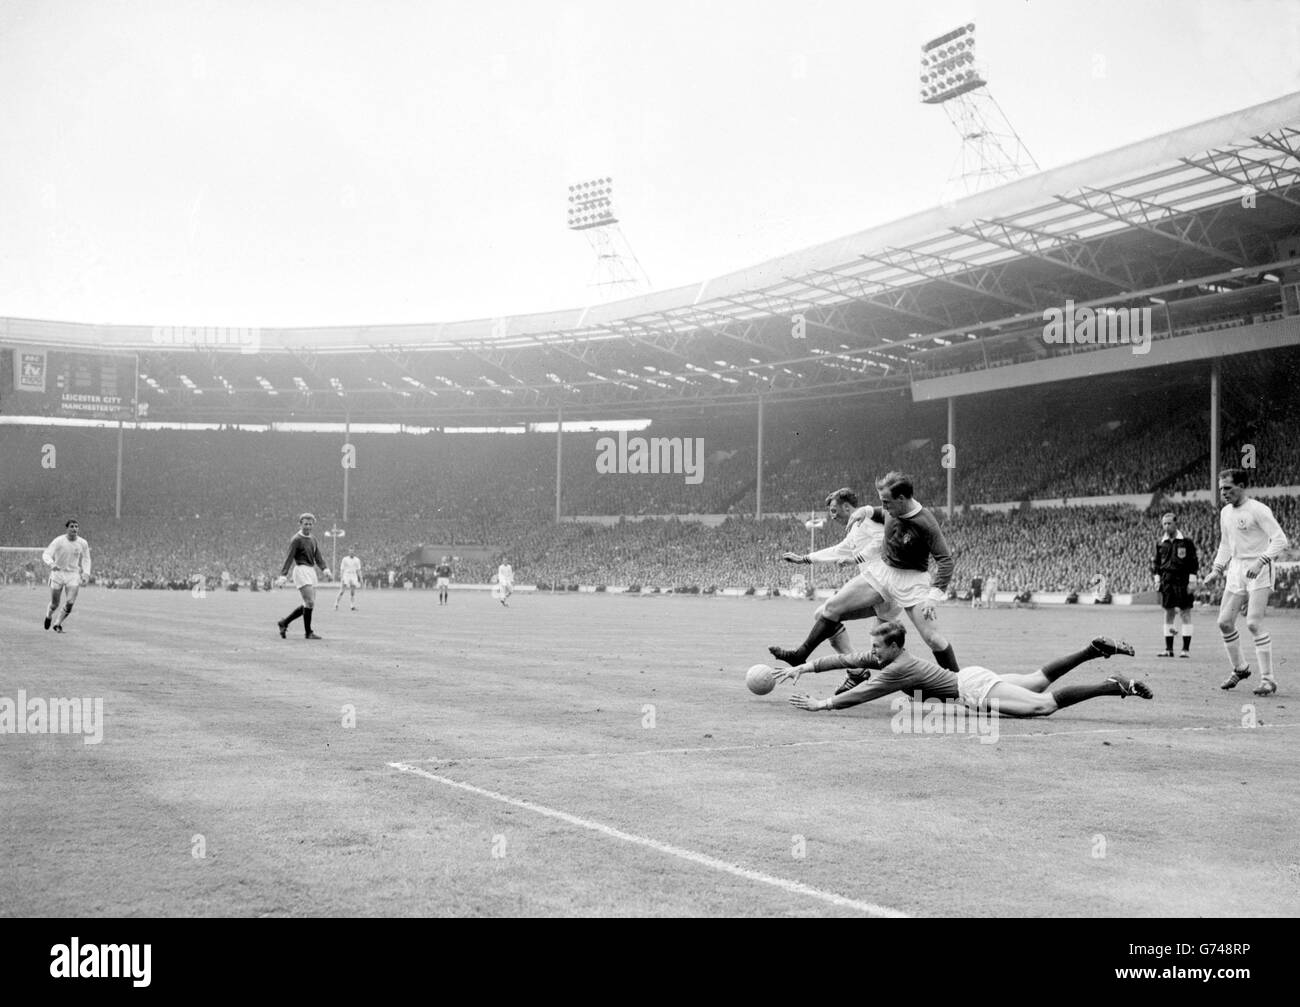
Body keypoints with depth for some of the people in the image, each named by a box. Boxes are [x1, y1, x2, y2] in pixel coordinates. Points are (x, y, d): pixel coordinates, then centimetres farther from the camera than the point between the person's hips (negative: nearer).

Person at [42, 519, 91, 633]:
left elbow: (86, 559, 13)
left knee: (70, 603, -13)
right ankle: (49, 616, 41)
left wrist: (86, 573, 0)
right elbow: (46, 554, -17)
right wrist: (51, 564, -37)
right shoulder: (58, 541, -12)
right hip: (57, 573, -2)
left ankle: (57, 624, 7)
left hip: (73, 575, 2)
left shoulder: (83, 543, -1)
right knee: (54, 604, 6)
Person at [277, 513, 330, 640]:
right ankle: (308, 633, -5)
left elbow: (318, 557, 10)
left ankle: (284, 622, 21)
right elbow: (289, 557, -12)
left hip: (311, 571, 8)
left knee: (309, 604, 9)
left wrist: (325, 569, -8)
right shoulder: (296, 539, -7)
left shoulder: (313, 541, 16)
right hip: (301, 570, -8)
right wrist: (283, 575, -19)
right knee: (310, 602, -13)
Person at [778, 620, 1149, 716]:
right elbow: (844, 659, 10)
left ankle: (1116, 686, -18)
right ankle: (1095, 649, 23)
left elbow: (862, 694, -23)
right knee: (1039, 680, 23)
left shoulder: (897, 669, -20)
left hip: (976, 690, -9)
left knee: (1045, 705, -18)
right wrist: (803, 667, 4)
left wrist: (820, 705, -19)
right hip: (972, 676, 9)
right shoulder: (884, 656, 4)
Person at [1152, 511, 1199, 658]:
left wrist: (1191, 581, -8)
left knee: (1185, 614, -2)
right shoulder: (1161, 543, 9)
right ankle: (1168, 649, 10)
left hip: (1183, 581, -4)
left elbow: (1194, 562, -3)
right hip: (1167, 582, 4)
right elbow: (1156, 562, 17)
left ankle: (1186, 648, 1)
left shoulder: (1186, 541, -2)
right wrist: (1157, 578, 7)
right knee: (1168, 614, 6)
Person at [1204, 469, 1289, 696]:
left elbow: (1280, 539, -17)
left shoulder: (1258, 510, -12)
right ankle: (1239, 669, 25)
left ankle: (1268, 679, -8)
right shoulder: (1225, 513, 12)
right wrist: (1216, 570, 14)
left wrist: (1261, 562, -28)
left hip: (1259, 571, -8)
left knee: (1254, 623, -15)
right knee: (1224, 622, 5)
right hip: (1236, 571, 8)